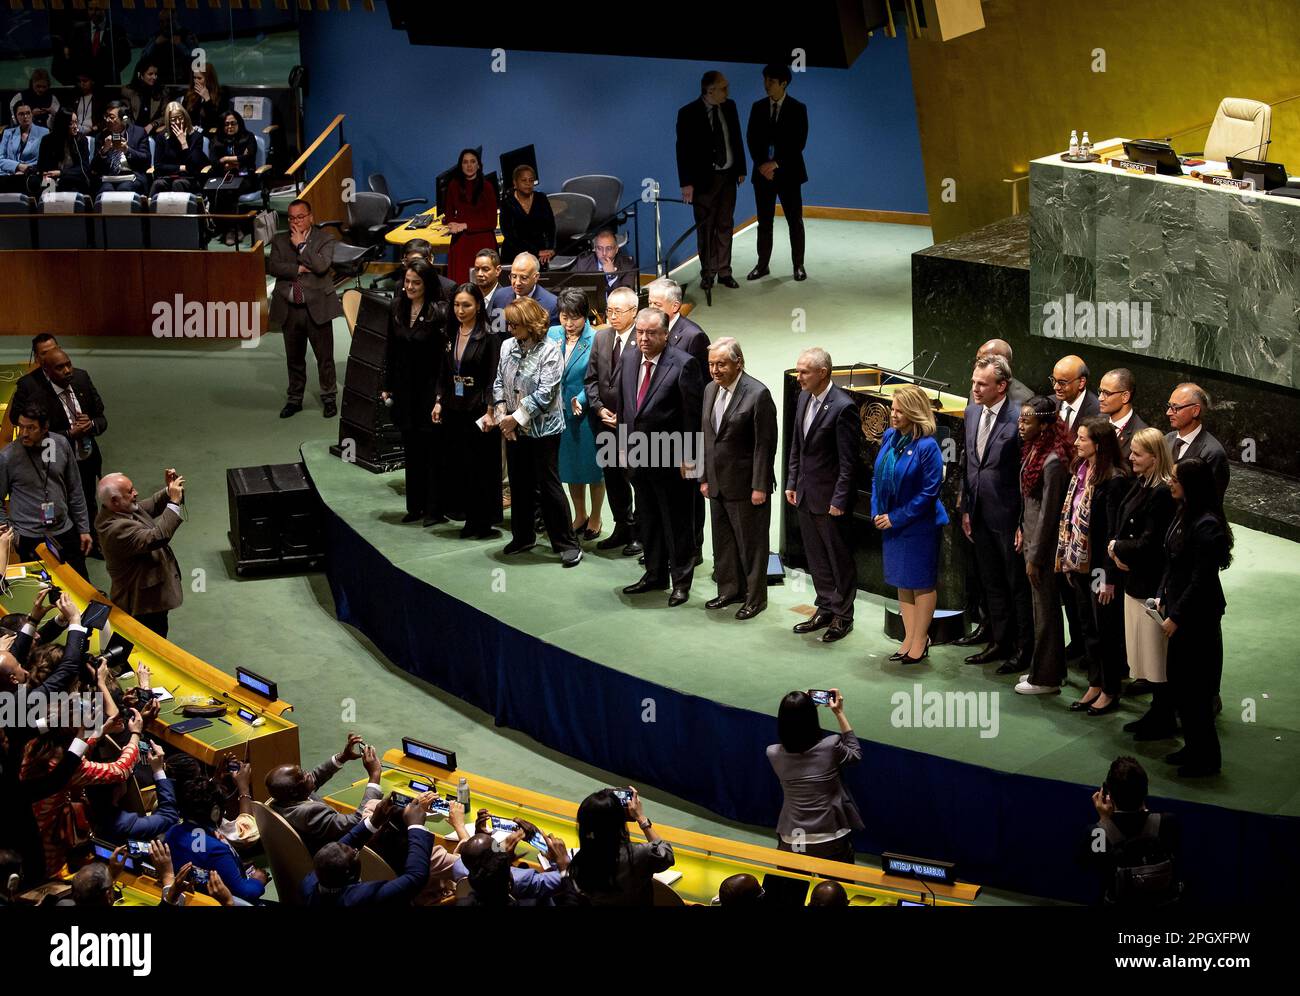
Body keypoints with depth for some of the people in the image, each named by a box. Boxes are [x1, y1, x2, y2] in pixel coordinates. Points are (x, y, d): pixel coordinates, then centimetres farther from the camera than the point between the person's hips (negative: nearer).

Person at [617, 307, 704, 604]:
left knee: (678, 524, 3)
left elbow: (693, 415, -13)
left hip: (672, 460, -6)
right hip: (638, 457, 6)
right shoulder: (628, 362, 6)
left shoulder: (682, 365, -14)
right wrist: (623, 447, 12)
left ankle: (681, 582, 12)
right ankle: (655, 575, 29)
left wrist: (688, 458, -14)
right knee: (648, 521, 17)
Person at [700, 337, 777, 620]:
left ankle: (755, 597, 16)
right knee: (723, 541, 16)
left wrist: (759, 487, -17)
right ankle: (730, 590, 30)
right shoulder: (710, 390, 7)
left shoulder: (758, 394, -16)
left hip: (745, 486, -7)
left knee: (751, 543, 4)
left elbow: (765, 445, -16)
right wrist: (705, 478, 12)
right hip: (718, 484, 7)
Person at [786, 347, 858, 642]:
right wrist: (792, 483, 12)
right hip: (806, 494, 8)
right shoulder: (803, 399, 5)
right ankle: (825, 609, 28)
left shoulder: (842, 407, -20)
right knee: (816, 557, 16)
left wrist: (839, 500, -18)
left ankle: (843, 615, 17)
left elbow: (848, 461, -18)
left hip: (830, 498, -8)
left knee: (839, 558, 6)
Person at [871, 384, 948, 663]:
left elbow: (929, 492, -18)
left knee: (922, 583, 5)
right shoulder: (889, 437, 2)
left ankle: (920, 641, 15)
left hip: (919, 525, -7)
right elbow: (878, 476, 12)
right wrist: (877, 512, 0)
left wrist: (896, 518, -16)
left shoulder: (927, 446, -18)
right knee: (902, 582, 14)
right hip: (891, 523, 7)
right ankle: (910, 638, 24)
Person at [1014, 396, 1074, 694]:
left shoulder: (1053, 460, -22)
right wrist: (1022, 529, 11)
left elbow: (1048, 512, -20)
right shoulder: (1032, 450, 5)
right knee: (1041, 605, 17)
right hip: (1031, 537, 9)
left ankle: (1046, 678, 13)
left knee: (1046, 608, 3)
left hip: (1044, 544, -9)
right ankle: (1046, 669, 29)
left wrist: (1035, 557, -17)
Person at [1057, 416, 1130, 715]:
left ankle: (1110, 692, 17)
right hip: (1079, 564, 8)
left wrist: (1110, 578, -18)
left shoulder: (1114, 480, -19)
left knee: (1106, 630, 5)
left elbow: (1114, 531, -19)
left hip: (1100, 566, -8)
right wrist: (1067, 559, 10)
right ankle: (1095, 686, 28)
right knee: (1088, 628, 16)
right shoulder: (1080, 471, 6)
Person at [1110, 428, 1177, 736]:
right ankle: (1156, 713, 28)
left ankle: (1164, 721, 14)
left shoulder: (1162, 493, -21)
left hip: (1152, 584, -9)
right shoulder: (1141, 484, 7)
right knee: (1143, 653, 17)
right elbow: (1123, 523, 14)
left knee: (1156, 656, 2)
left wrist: (1117, 547, -7)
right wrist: (1119, 551, -4)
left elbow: (1147, 544, -22)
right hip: (1135, 578, 9)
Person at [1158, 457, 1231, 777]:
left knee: (1194, 689, 1)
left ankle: (1206, 757, 13)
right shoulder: (1183, 515, 5)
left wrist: (1176, 616, -17)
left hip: (1198, 618, -9)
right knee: (1178, 682, 16)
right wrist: (1161, 597, 7)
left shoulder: (1206, 526, -22)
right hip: (1179, 611, 9)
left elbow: (1201, 580, -21)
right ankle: (1193, 747, 30)